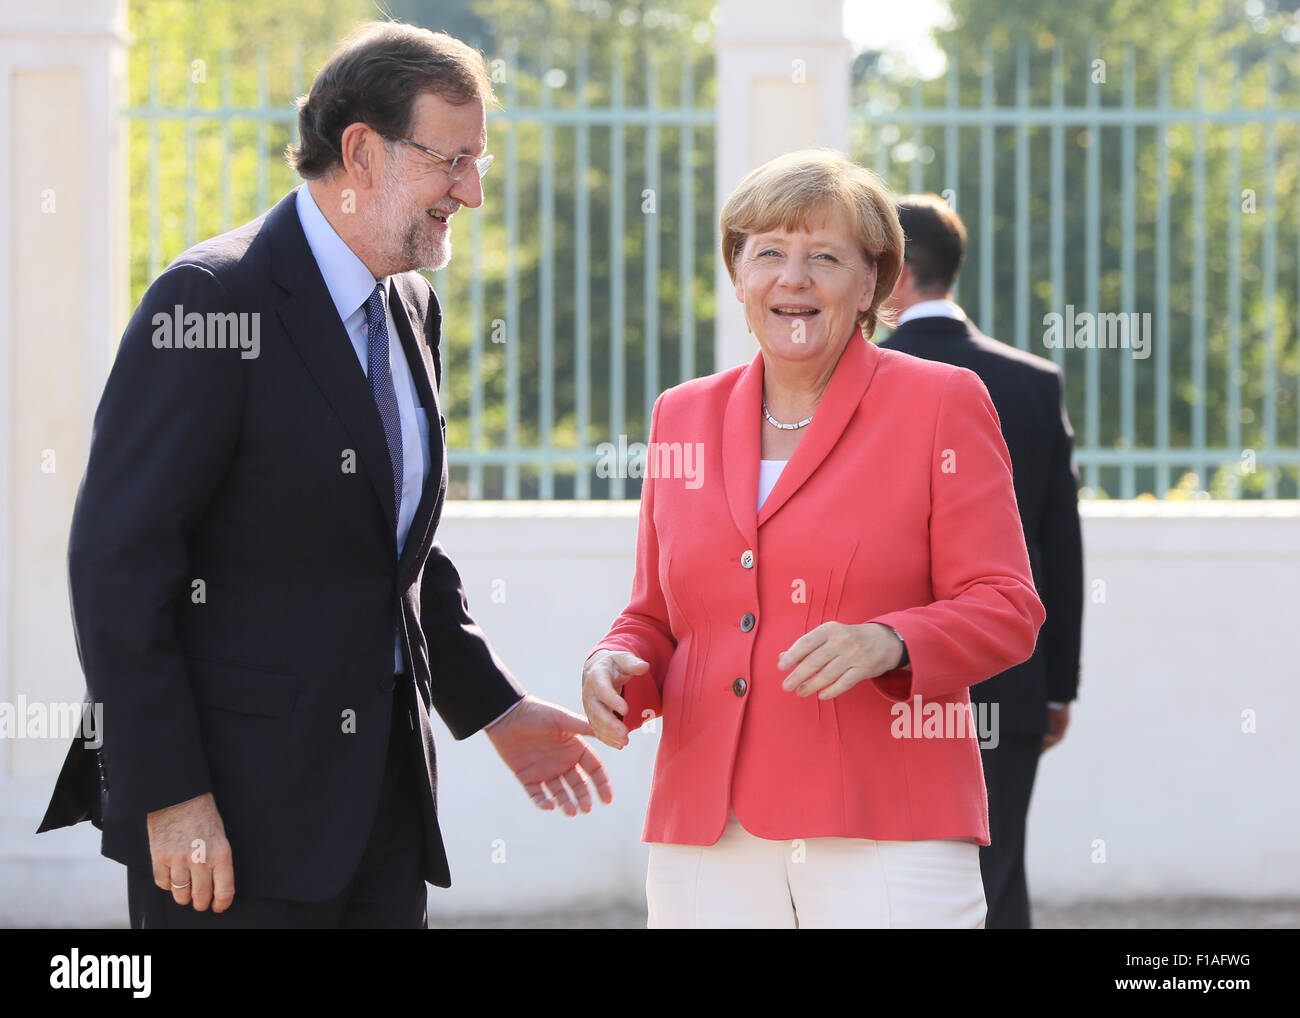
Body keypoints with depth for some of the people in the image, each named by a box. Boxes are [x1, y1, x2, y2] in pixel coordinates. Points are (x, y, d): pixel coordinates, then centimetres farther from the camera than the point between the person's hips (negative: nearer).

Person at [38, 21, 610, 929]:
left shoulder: (413, 310, 14)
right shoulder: (211, 299, -13)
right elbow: (117, 560, -16)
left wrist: (493, 707, 15)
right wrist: (169, 797, -19)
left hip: (384, 797, 8)